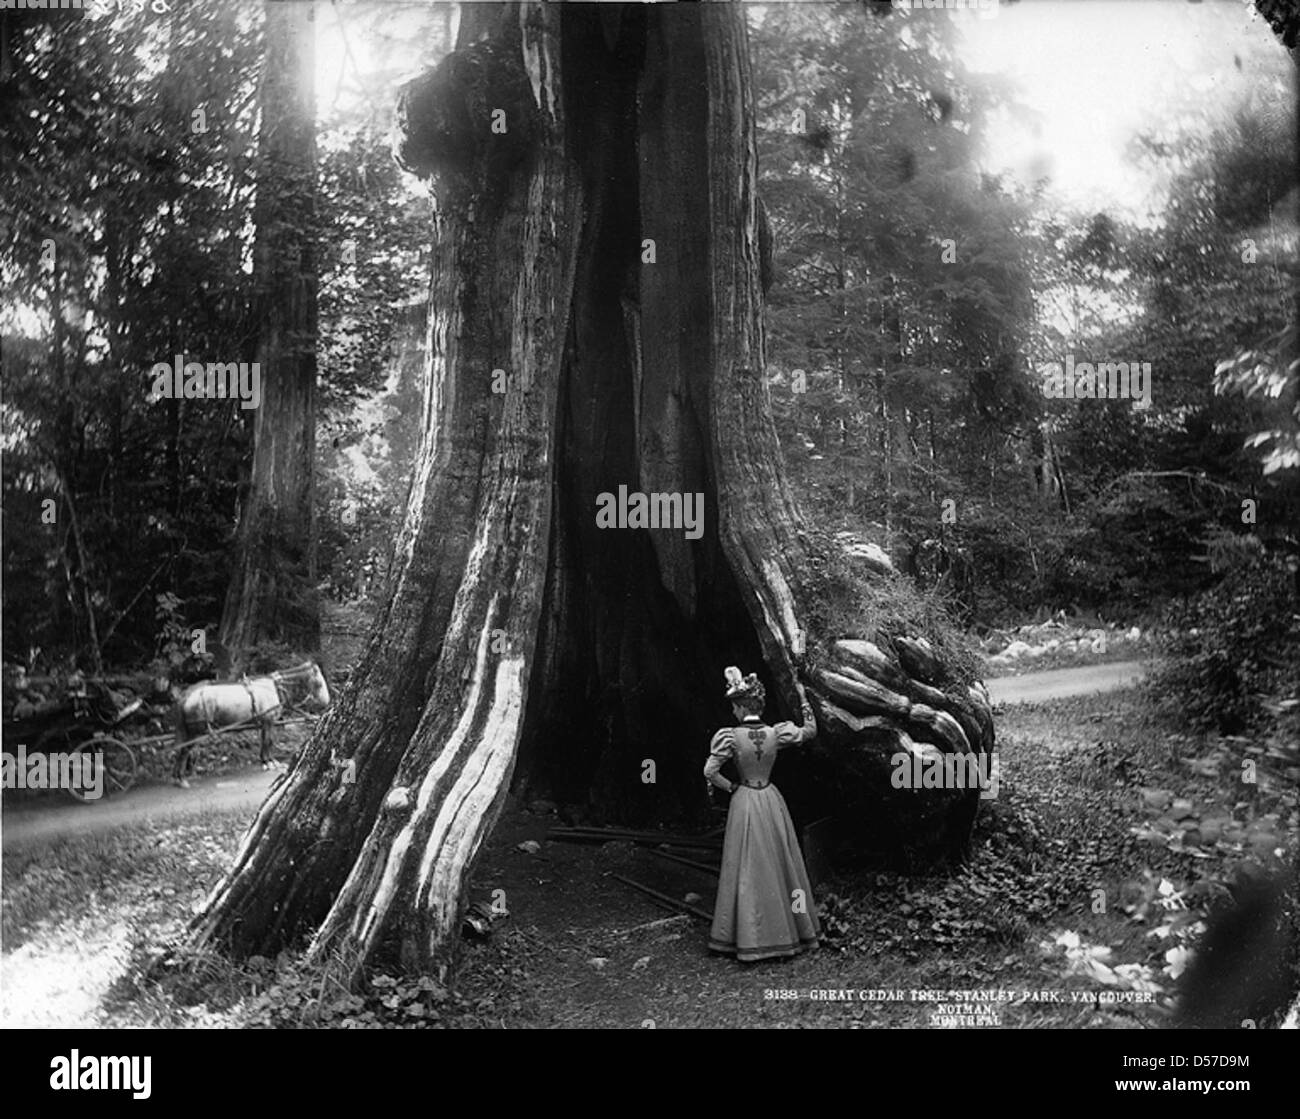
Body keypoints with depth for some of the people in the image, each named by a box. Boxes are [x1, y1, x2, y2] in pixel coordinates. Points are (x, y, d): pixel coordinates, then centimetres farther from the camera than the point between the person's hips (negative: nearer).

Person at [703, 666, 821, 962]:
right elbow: (810, 732, 9)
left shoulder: (730, 736, -16)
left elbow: (710, 772, -18)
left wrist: (730, 786, -3)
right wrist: (808, 711, 17)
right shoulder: (776, 733, -7)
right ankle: (790, 928, 24)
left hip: (744, 803, -3)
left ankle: (750, 938, 9)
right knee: (780, 863, 14)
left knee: (748, 868, 5)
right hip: (772, 801, 3)